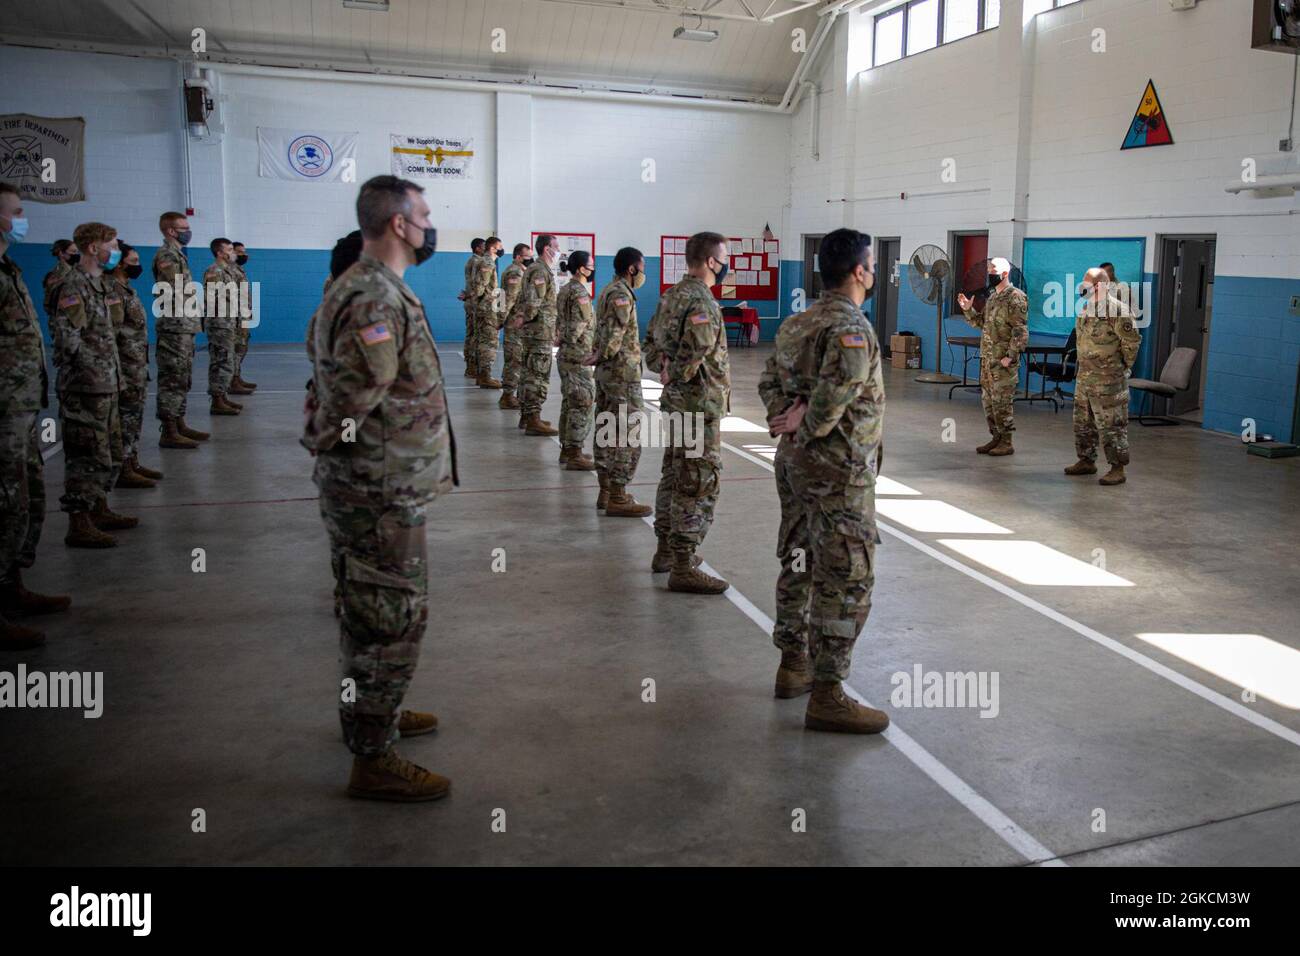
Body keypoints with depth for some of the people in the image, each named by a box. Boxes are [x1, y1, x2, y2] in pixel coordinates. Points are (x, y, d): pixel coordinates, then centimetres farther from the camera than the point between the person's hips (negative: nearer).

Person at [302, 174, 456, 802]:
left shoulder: (378, 290, 13)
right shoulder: (375, 302, -21)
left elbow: (330, 379, 20)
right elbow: (353, 403, -25)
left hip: (379, 488, 11)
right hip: (382, 492, -11)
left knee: (372, 610, 22)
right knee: (393, 617, -3)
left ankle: (373, 714, 39)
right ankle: (373, 761, 8)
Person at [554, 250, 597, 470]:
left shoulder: (564, 290, 12)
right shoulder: (580, 293, -17)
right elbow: (579, 329, -20)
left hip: (565, 355, 10)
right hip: (579, 358, -10)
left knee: (569, 403, 15)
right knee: (582, 405, -5)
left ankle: (566, 449, 22)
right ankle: (574, 456, -4)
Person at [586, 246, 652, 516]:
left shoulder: (608, 291, 16)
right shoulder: (622, 295, -16)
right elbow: (615, 334, -23)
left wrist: (600, 355, 6)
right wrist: (601, 356, -10)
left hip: (605, 372, 10)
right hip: (622, 373, -10)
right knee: (627, 436, -6)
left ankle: (606, 491, 20)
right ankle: (617, 498, -4)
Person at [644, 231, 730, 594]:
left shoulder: (672, 296, 11)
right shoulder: (701, 302, -20)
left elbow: (652, 342, 17)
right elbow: (692, 355, -27)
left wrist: (665, 368, 7)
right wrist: (676, 376, -10)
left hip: (676, 402, 10)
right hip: (700, 405, -10)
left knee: (674, 477, 18)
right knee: (699, 486, -5)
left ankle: (666, 550, 30)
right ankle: (683, 567, -1)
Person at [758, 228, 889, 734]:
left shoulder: (798, 323, 11)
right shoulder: (851, 327, -18)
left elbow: (770, 379, 12)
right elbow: (836, 390, -29)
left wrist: (785, 417, -3)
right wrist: (808, 428, -14)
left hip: (794, 464, 10)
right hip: (838, 470, -10)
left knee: (799, 564, 18)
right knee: (845, 580, -4)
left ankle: (794, 664, 30)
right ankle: (826, 696, 0)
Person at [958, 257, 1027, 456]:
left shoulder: (1015, 298, -12)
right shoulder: (992, 296, 15)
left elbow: (1021, 332, -16)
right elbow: (982, 323, 22)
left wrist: (1010, 356, -20)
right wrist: (968, 309, 7)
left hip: (1003, 360, -9)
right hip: (987, 358, 9)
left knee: (1002, 402, -4)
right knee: (988, 400, 12)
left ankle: (1007, 443, 4)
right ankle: (996, 438, 22)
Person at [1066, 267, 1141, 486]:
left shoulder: (1117, 310, -17)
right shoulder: (1086, 309, 10)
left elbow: (1132, 340, -15)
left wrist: (1123, 366, -6)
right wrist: (1084, 365, 16)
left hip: (1108, 380, -9)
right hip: (1084, 377, 9)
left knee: (1111, 426, -5)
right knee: (1083, 422, 17)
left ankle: (1117, 469, 1)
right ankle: (1086, 461, 30)